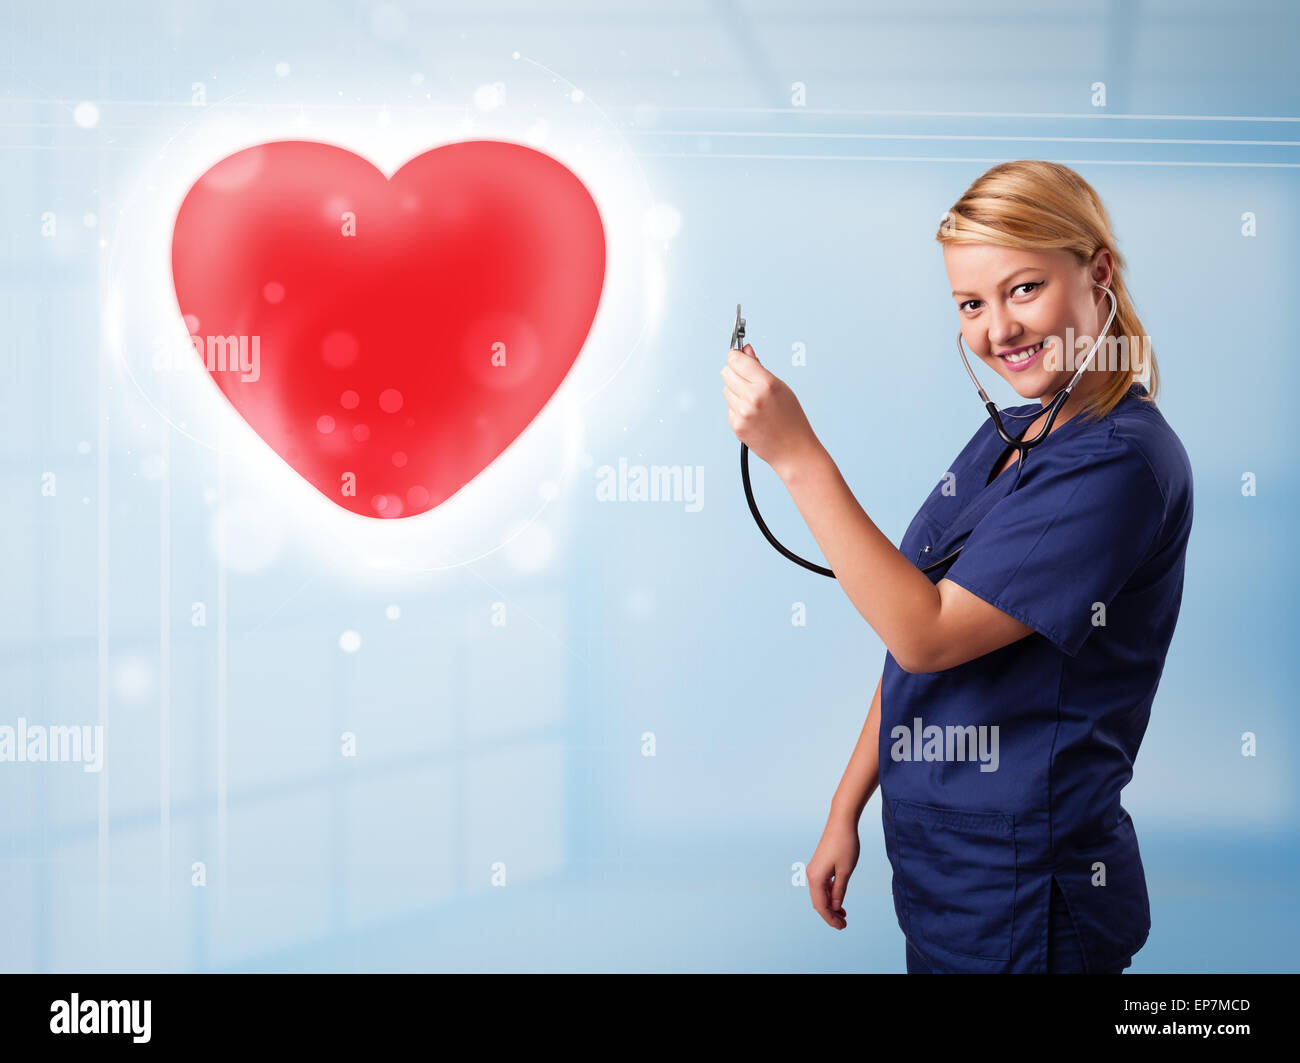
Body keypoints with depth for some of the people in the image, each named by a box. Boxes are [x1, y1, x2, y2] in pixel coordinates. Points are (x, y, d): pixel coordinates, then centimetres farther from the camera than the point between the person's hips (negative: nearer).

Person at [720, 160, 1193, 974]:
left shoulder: (1121, 461, -19)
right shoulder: (1006, 437, 9)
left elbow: (926, 634, -23)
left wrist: (797, 455, -26)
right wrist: (846, 810, 10)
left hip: (1023, 896, -8)